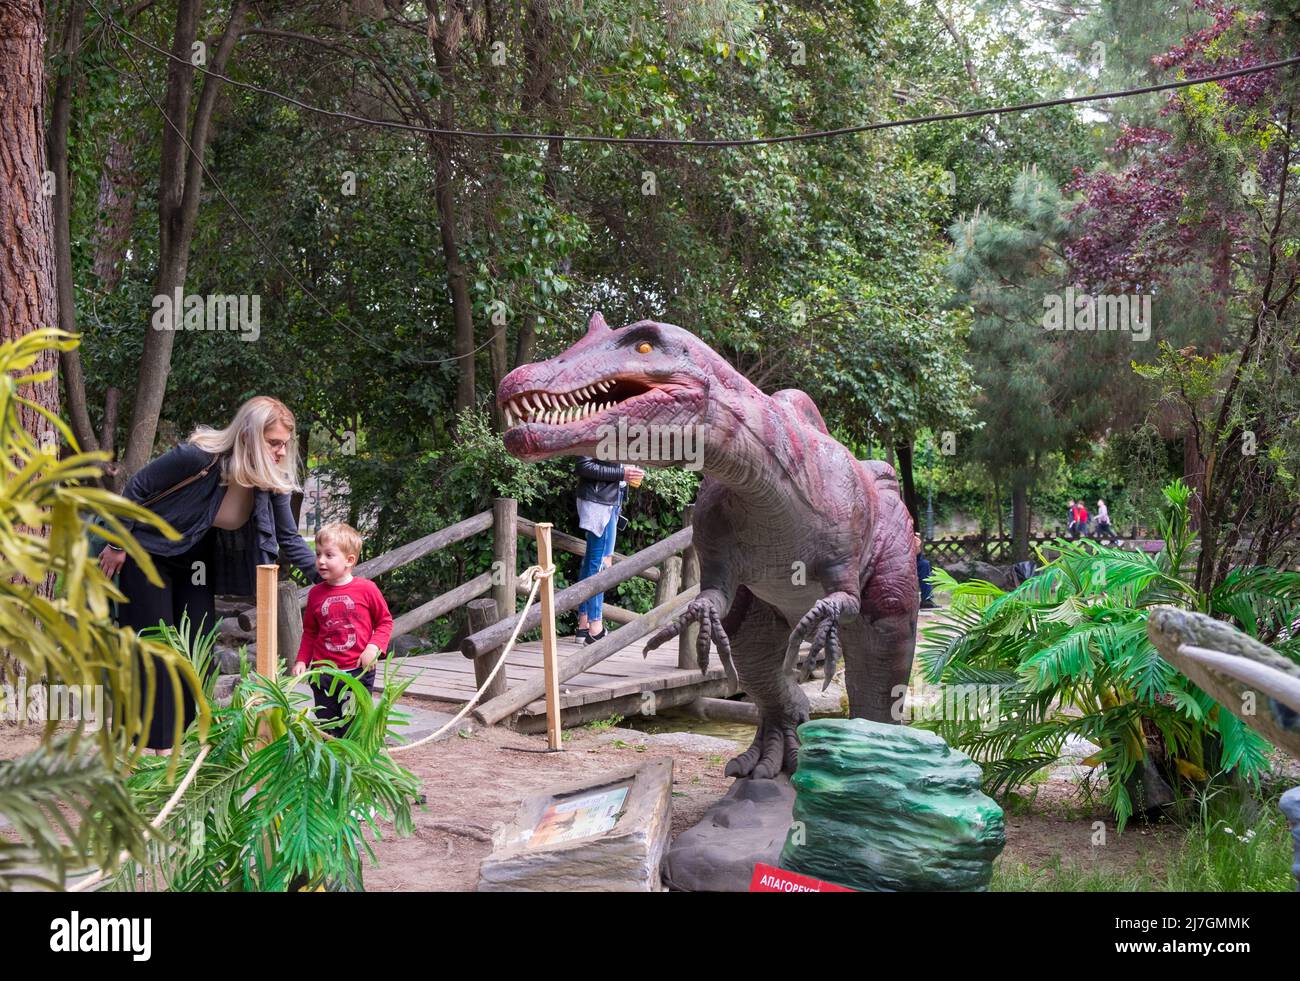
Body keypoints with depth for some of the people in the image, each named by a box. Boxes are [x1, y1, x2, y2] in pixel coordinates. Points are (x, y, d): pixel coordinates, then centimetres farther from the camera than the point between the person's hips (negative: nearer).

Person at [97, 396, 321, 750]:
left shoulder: (273, 482, -16)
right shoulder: (199, 456, -33)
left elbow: (289, 538, -4)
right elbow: (137, 487, -20)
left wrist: (323, 575, -16)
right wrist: (117, 546, -13)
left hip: (196, 558, 6)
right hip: (148, 551, -6)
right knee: (152, 649, -6)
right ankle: (150, 745, 0)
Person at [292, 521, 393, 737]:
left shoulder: (367, 589, -7)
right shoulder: (316, 593, 3)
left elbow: (385, 621, 2)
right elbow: (310, 632, 14)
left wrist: (374, 647, -12)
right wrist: (301, 660, 5)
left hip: (359, 671, -3)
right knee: (326, 728, 9)